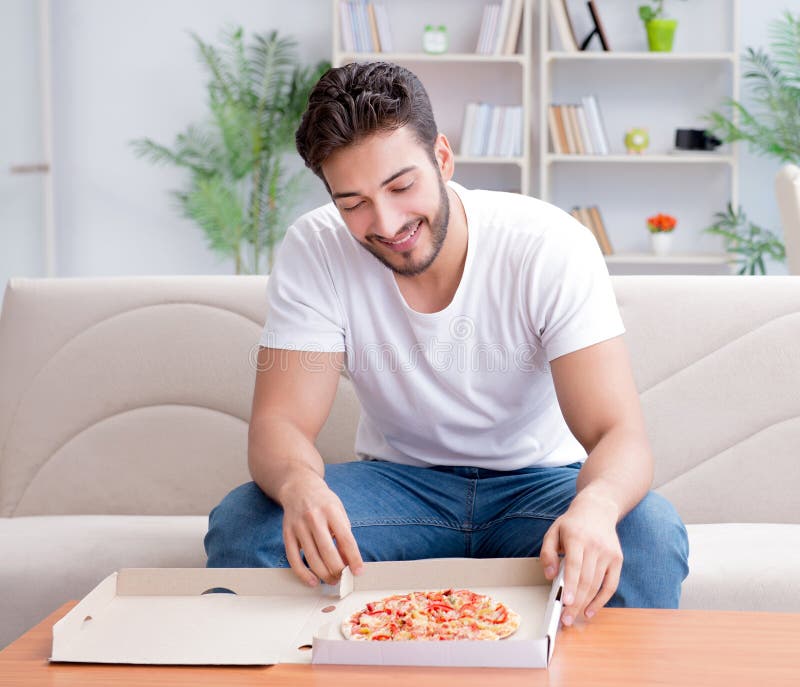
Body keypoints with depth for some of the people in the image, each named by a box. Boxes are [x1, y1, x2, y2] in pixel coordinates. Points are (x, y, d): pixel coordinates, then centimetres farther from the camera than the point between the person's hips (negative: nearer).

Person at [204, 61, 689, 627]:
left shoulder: (553, 246, -20)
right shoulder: (315, 252, -14)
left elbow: (620, 434, -26)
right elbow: (279, 423, -16)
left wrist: (594, 506, -51)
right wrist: (300, 484, -43)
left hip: (537, 481, -1)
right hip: (397, 479, 1)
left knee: (649, 535, -33)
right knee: (241, 525, -27)